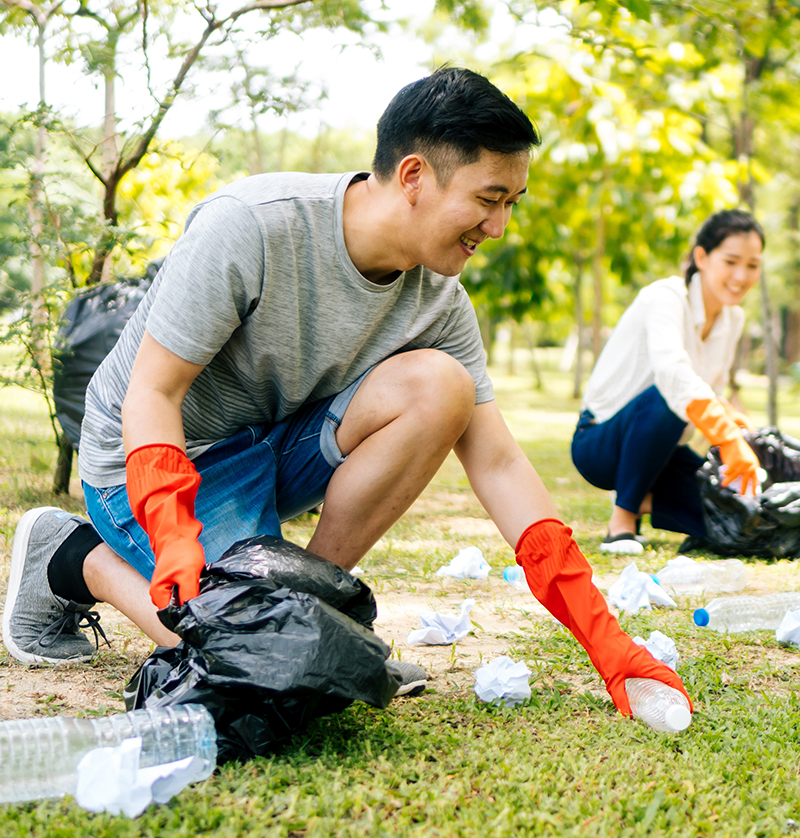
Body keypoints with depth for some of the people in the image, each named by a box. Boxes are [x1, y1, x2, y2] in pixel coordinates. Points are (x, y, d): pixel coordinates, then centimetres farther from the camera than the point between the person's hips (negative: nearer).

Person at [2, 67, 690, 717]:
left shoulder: (440, 298, -8)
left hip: (278, 446, 5)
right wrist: (177, 540, -38)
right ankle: (76, 560, 2)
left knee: (437, 386, -21)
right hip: (155, 455, -5)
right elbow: (150, 394, -21)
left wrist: (607, 643, -15)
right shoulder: (249, 226, -26)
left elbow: (498, 465, -9)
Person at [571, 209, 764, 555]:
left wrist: (730, 417, -14)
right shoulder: (666, 297, -21)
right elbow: (671, 371, -40)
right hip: (599, 444, -7)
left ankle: (643, 499, 12)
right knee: (665, 399, -38)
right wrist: (729, 439, -49)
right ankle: (622, 518, -22)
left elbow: (711, 392, 10)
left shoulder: (733, 319, 3)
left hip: (658, 446, 7)